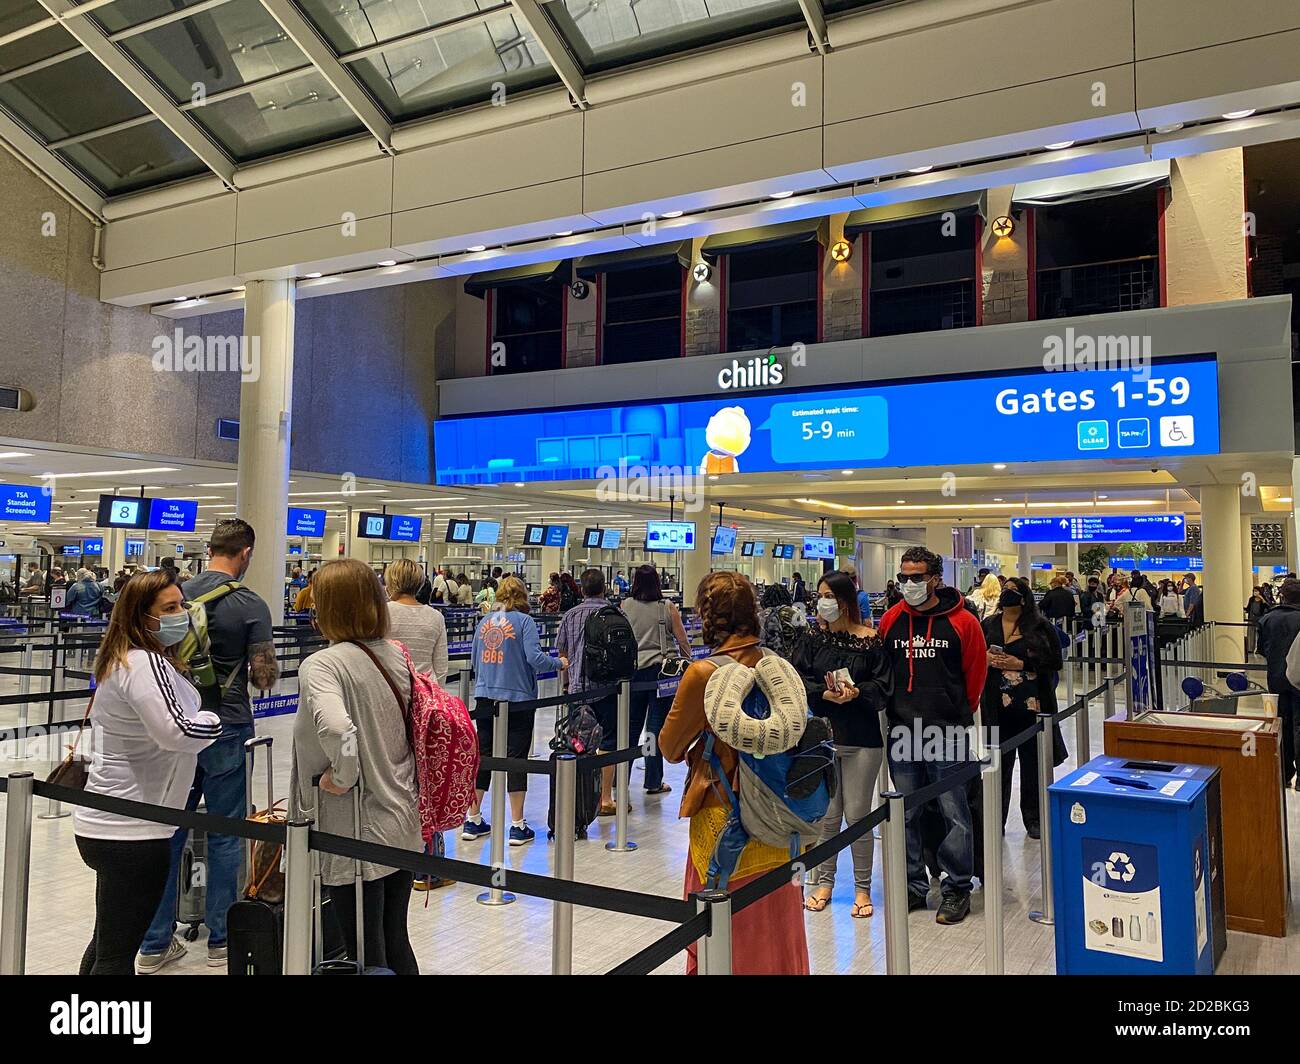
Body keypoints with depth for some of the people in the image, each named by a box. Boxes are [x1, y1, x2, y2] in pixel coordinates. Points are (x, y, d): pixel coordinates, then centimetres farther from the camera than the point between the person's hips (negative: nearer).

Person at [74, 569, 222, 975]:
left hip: (108, 821, 10)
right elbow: (177, 732, -32)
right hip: (132, 829, -10)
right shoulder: (146, 664, -21)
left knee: (108, 942, 25)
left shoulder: (123, 660, 12)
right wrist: (216, 721, -13)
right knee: (118, 954, 1)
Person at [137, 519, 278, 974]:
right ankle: (221, 939, 19)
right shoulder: (251, 604, -12)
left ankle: (155, 943, 21)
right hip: (226, 731, -4)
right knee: (224, 835, 8)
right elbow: (265, 676, -12)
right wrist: (265, 669, 9)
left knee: (169, 831, 12)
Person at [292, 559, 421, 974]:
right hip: (404, 827, 6)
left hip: (357, 835, -6)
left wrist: (342, 776, -19)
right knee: (396, 941, 21)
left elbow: (336, 727, -35)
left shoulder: (321, 666, -17)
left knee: (367, 957, 9)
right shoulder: (399, 656, 3)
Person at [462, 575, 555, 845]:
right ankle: (517, 827, 7)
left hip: (485, 696, 5)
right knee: (516, 757, 1)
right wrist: (558, 663, 0)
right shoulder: (524, 621, -8)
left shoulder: (484, 621, 8)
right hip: (518, 698, -5)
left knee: (482, 754, 13)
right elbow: (535, 658, -17)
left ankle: (472, 820, 21)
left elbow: (474, 657, 17)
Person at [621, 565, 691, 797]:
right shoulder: (667, 607, -3)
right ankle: (653, 782, 8)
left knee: (632, 724, 13)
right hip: (662, 669, -2)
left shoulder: (625, 606, -1)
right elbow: (682, 640, -1)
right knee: (657, 725, 4)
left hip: (633, 669, 2)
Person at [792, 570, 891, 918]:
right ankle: (824, 881, 26)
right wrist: (824, 693, -18)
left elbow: (883, 685, -4)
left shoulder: (870, 640, -5)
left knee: (857, 814, 5)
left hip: (861, 738, -2)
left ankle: (862, 887, 21)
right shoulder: (811, 637, 2)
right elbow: (797, 679, -2)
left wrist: (858, 692, -21)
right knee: (826, 814, 9)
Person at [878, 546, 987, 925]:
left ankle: (957, 889, 17)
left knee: (954, 813, 3)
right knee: (905, 815, 10)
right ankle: (913, 886, 24)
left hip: (946, 733, -3)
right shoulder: (891, 620, 5)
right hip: (902, 732, 4)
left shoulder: (962, 621, -5)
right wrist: (896, 709, 11)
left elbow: (976, 672, 4)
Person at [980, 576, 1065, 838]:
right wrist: (986, 659, -7)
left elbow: (1055, 662, -6)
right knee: (999, 762, 5)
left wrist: (1020, 664, -14)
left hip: (1032, 704, -2)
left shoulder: (1041, 627, -2)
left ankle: (1033, 820, 24)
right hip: (997, 705, 2)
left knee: (1032, 763, 9)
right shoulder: (988, 625, 7)